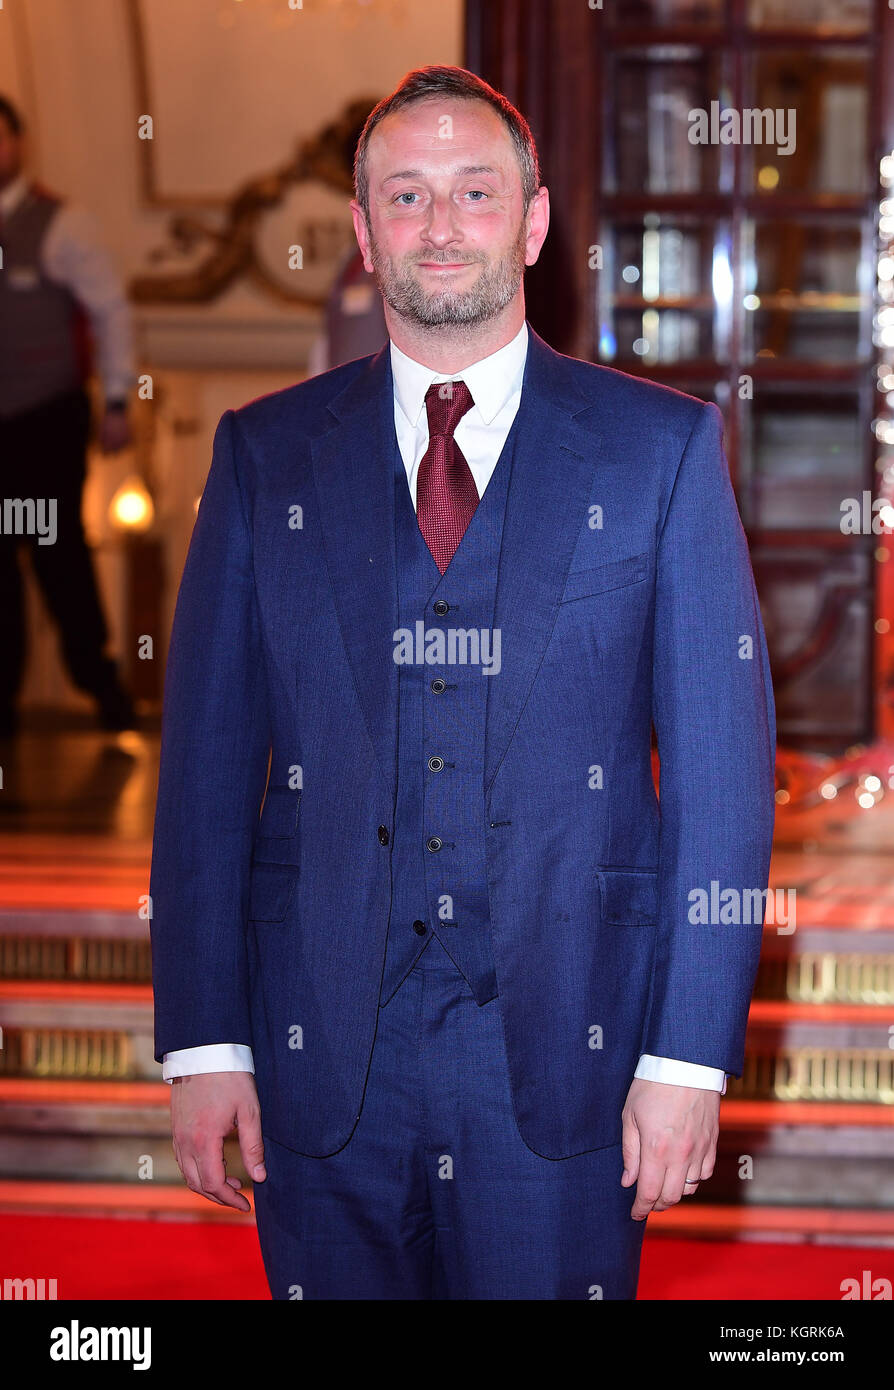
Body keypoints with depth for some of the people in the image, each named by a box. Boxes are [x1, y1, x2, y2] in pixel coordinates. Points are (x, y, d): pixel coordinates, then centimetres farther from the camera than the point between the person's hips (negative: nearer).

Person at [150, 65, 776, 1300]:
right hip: (322, 1052, 2)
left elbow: (723, 756, 0)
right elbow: (207, 757, 6)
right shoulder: (265, 455, 7)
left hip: (561, 1052, -1)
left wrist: (690, 1055, -6)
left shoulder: (662, 447, 2)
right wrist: (203, 1045, -1)